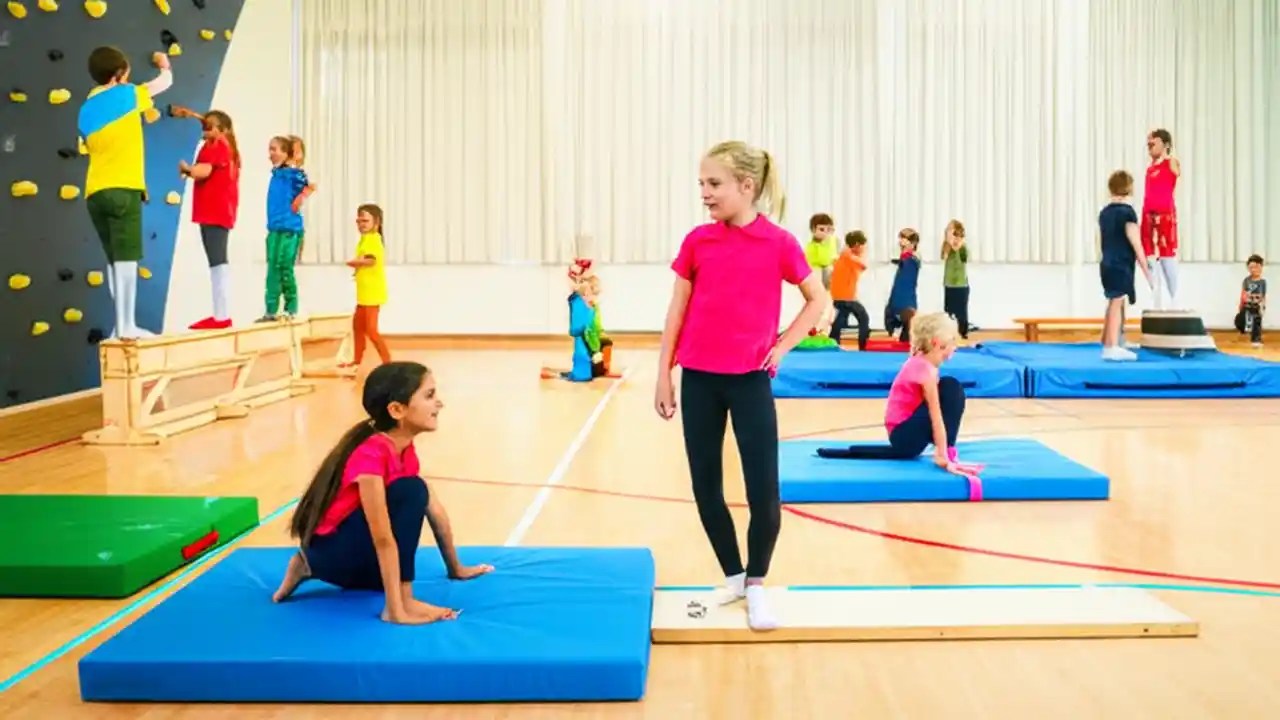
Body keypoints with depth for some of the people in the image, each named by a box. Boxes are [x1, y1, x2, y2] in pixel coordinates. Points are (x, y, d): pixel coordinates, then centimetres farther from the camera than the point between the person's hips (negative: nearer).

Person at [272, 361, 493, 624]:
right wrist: (397, 609, -32)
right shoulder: (371, 453, -28)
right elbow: (383, 538, -32)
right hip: (329, 546, -9)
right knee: (411, 491, -25)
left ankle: (313, 567, 19)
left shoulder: (404, 449, -1)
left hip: (347, 544, 9)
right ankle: (403, 603, -21)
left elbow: (435, 510, 7)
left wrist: (456, 568, 15)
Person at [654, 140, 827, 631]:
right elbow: (677, 311, 5)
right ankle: (733, 577, 27)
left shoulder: (779, 243, -5)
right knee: (705, 488, 9)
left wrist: (782, 346, -3)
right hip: (699, 379, 3)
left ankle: (756, 585, 19)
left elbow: (817, 300, 6)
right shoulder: (697, 241, 1)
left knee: (763, 491, -1)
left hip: (749, 379, -2)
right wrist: (663, 375, 4)